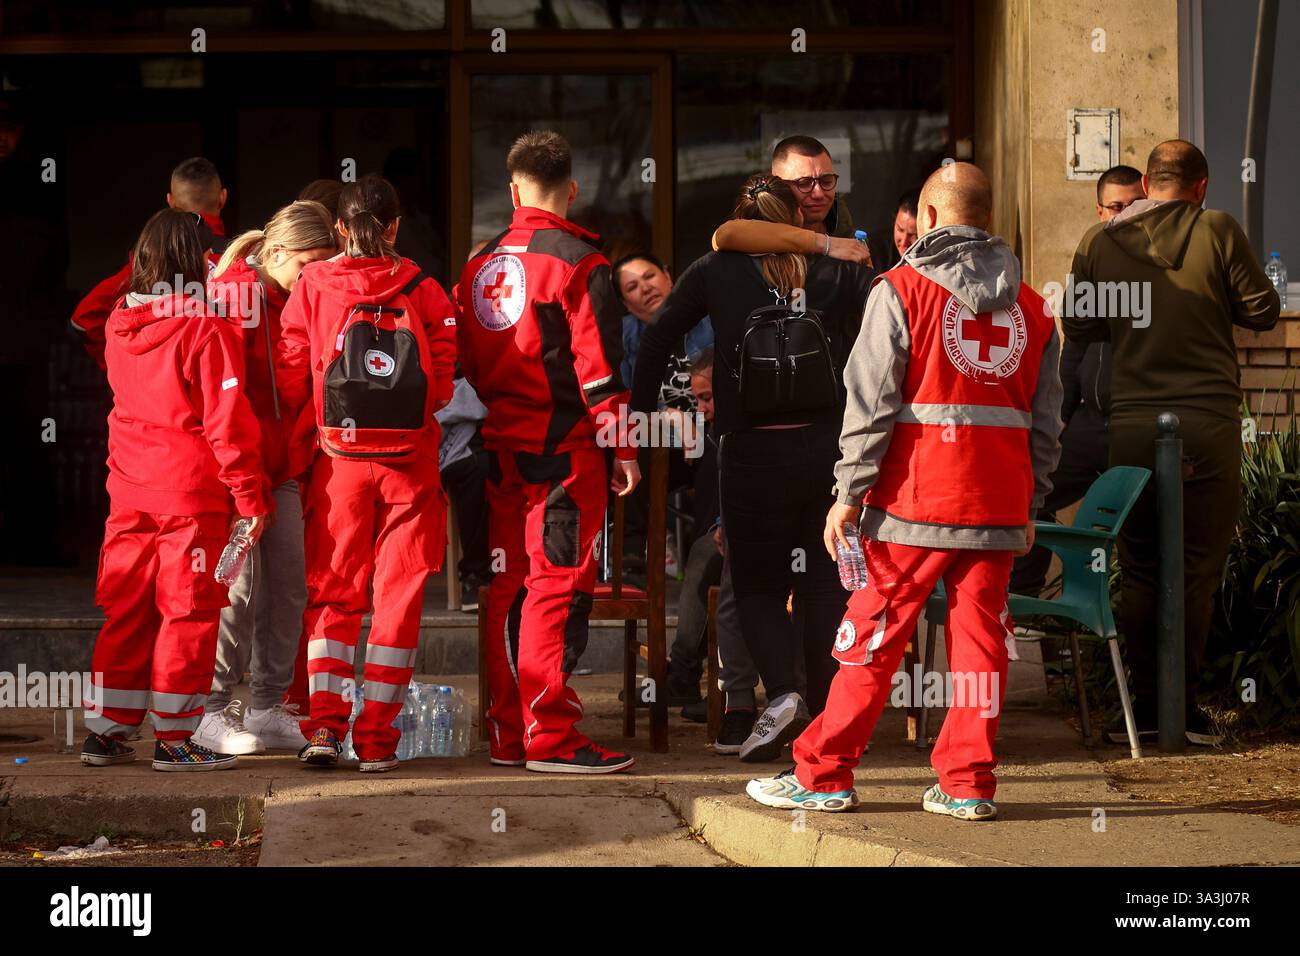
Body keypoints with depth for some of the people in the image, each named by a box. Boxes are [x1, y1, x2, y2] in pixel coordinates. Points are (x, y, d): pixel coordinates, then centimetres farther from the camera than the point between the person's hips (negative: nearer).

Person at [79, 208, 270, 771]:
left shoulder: (119, 328, 4)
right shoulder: (208, 330, -14)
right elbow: (227, 422, -15)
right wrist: (249, 495, -7)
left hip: (129, 492, 6)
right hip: (192, 492, -6)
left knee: (126, 613, 12)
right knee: (188, 612, 2)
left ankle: (105, 731, 17)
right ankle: (176, 739, 5)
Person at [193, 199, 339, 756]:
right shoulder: (233, 296, -11)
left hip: (281, 465, 8)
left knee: (289, 582, 5)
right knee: (240, 581, -9)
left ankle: (268, 709, 13)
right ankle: (211, 711, 0)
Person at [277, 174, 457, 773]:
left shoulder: (312, 287, 0)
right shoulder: (425, 291, 2)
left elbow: (289, 383, 1)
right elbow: (442, 384, 1)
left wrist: (307, 434, 19)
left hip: (338, 459, 0)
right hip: (410, 460, 0)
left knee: (332, 593, 9)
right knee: (397, 594, 5)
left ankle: (324, 725, -3)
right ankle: (376, 739, 4)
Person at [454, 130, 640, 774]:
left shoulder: (480, 266, 11)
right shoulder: (578, 262, -9)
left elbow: (465, 364, 14)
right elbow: (598, 365, -13)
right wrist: (623, 448, -6)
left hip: (498, 450, 6)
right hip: (564, 453, -6)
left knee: (508, 587, 11)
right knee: (558, 587, -5)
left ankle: (507, 734, 15)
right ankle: (550, 737, -6)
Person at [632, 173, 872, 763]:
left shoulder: (715, 273, 2)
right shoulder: (837, 272, 4)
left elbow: (657, 338, 5)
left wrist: (638, 412, 15)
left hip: (753, 452, -2)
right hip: (828, 445, 2)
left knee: (756, 582, 11)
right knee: (823, 582, 12)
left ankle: (782, 692, -11)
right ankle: (823, 717, 11)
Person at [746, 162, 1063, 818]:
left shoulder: (901, 291, -3)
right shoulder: (1031, 308, 11)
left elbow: (871, 403, -7)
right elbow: (1046, 419, 11)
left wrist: (849, 492, -4)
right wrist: (1030, 505, 17)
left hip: (914, 500, -4)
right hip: (998, 505, 4)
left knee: (874, 636, 2)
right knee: (978, 635, 8)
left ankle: (822, 776, 8)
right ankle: (968, 783, 8)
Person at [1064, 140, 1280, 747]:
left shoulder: (1099, 242, 3)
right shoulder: (1217, 232, -3)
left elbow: (1077, 326, 10)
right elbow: (1261, 311, 2)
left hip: (1131, 424, 2)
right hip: (1208, 422, -2)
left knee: (1140, 569, 10)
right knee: (1198, 566, 4)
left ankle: (1144, 703, 9)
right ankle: (1184, 702, 3)